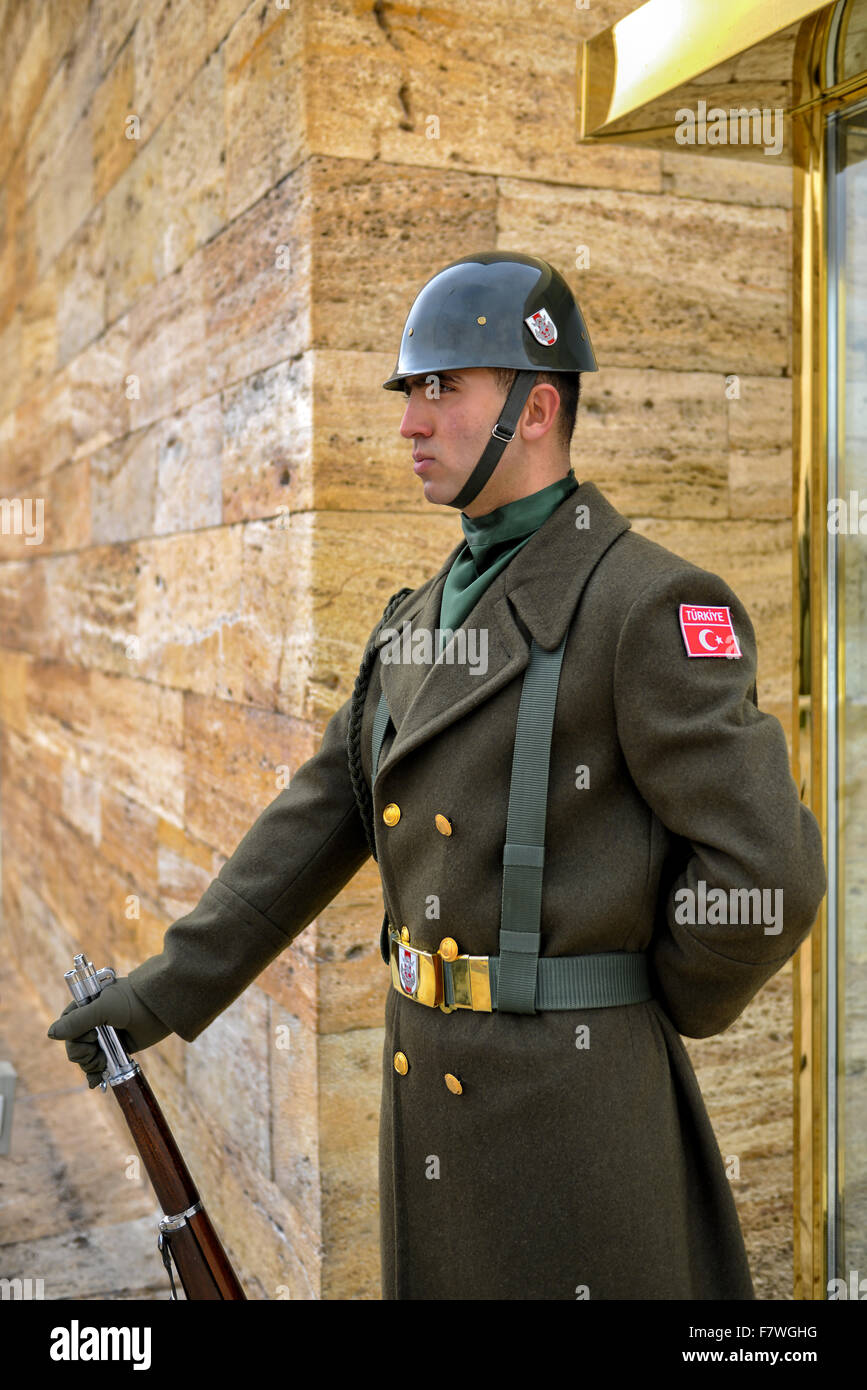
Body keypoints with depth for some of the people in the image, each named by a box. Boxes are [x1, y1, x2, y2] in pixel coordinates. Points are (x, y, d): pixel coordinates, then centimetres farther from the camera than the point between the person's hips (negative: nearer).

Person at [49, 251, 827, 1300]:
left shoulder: (649, 605, -16)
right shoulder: (427, 615, 9)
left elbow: (764, 876, -19)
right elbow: (326, 818, 11)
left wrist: (657, 1014, -3)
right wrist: (163, 992, 8)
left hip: (568, 1090, -7)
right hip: (431, 1075, 8)